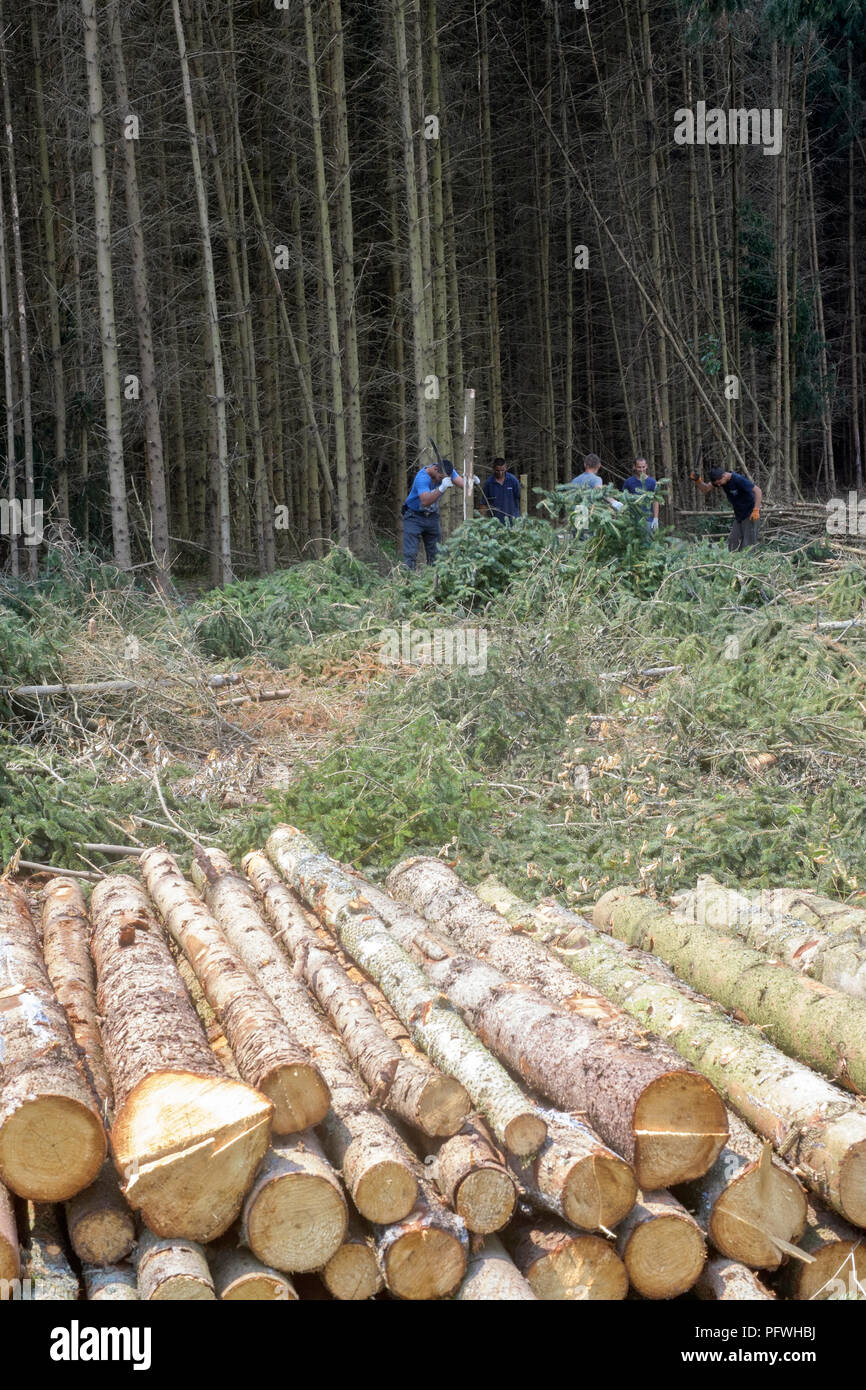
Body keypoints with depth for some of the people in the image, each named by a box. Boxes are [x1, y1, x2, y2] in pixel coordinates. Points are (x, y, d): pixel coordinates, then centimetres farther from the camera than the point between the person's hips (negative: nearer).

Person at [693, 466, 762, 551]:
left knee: (748, 543, -8)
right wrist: (698, 481, -17)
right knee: (733, 543, 3)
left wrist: (756, 510, -29)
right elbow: (705, 489, 3)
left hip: (750, 514, -8)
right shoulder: (719, 479, -3)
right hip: (739, 515, 8)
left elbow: (758, 491, -24)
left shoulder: (738, 479, -24)